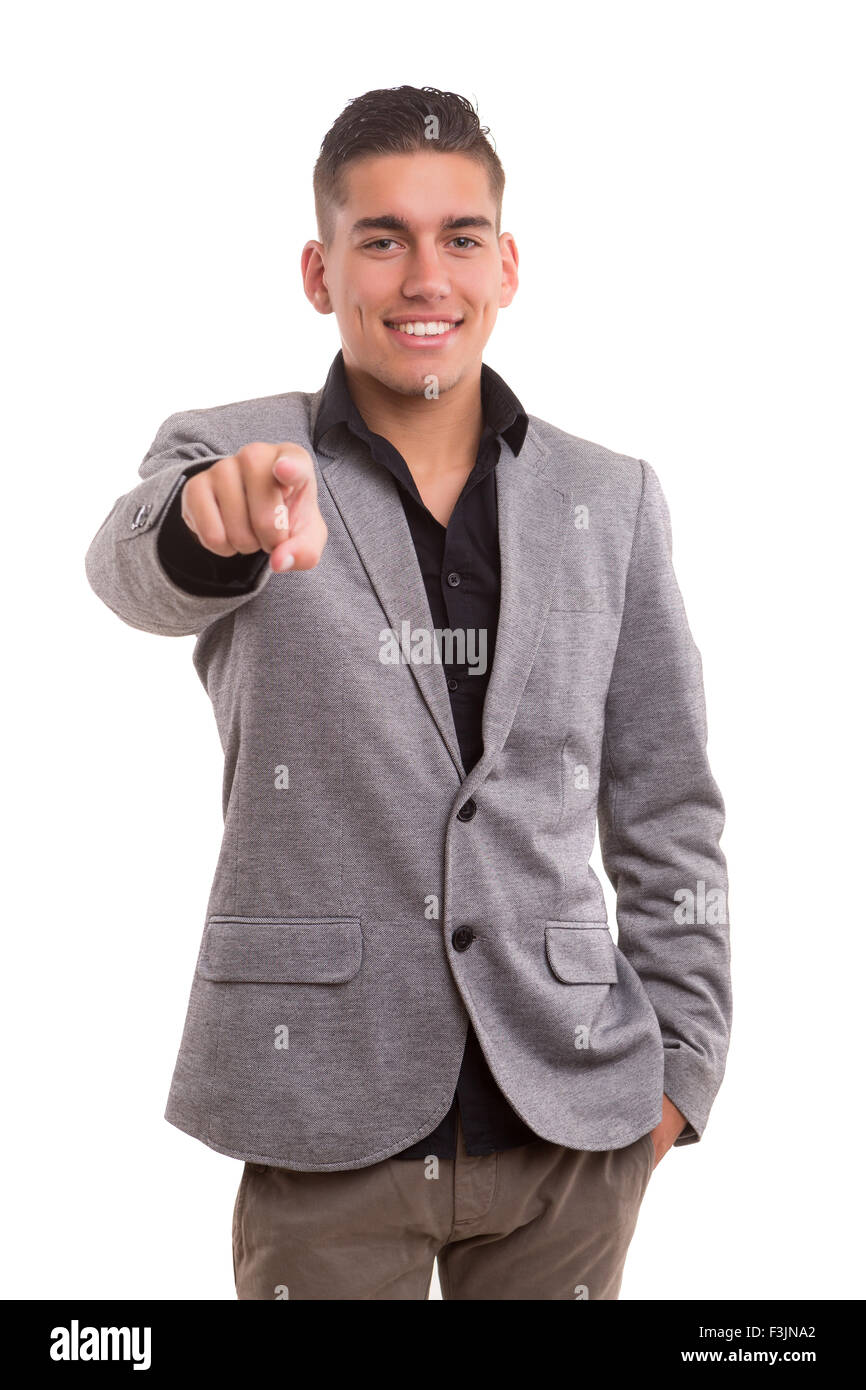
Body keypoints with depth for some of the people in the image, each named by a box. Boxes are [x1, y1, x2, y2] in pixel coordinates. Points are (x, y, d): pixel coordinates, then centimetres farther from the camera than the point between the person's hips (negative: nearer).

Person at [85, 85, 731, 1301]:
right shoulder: (228, 457, 0)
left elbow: (667, 810, 8)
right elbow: (137, 569, -22)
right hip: (329, 1119, -2)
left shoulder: (611, 500, 6)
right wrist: (215, 515, -44)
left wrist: (680, 1058, 2)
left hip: (573, 1121, 2)